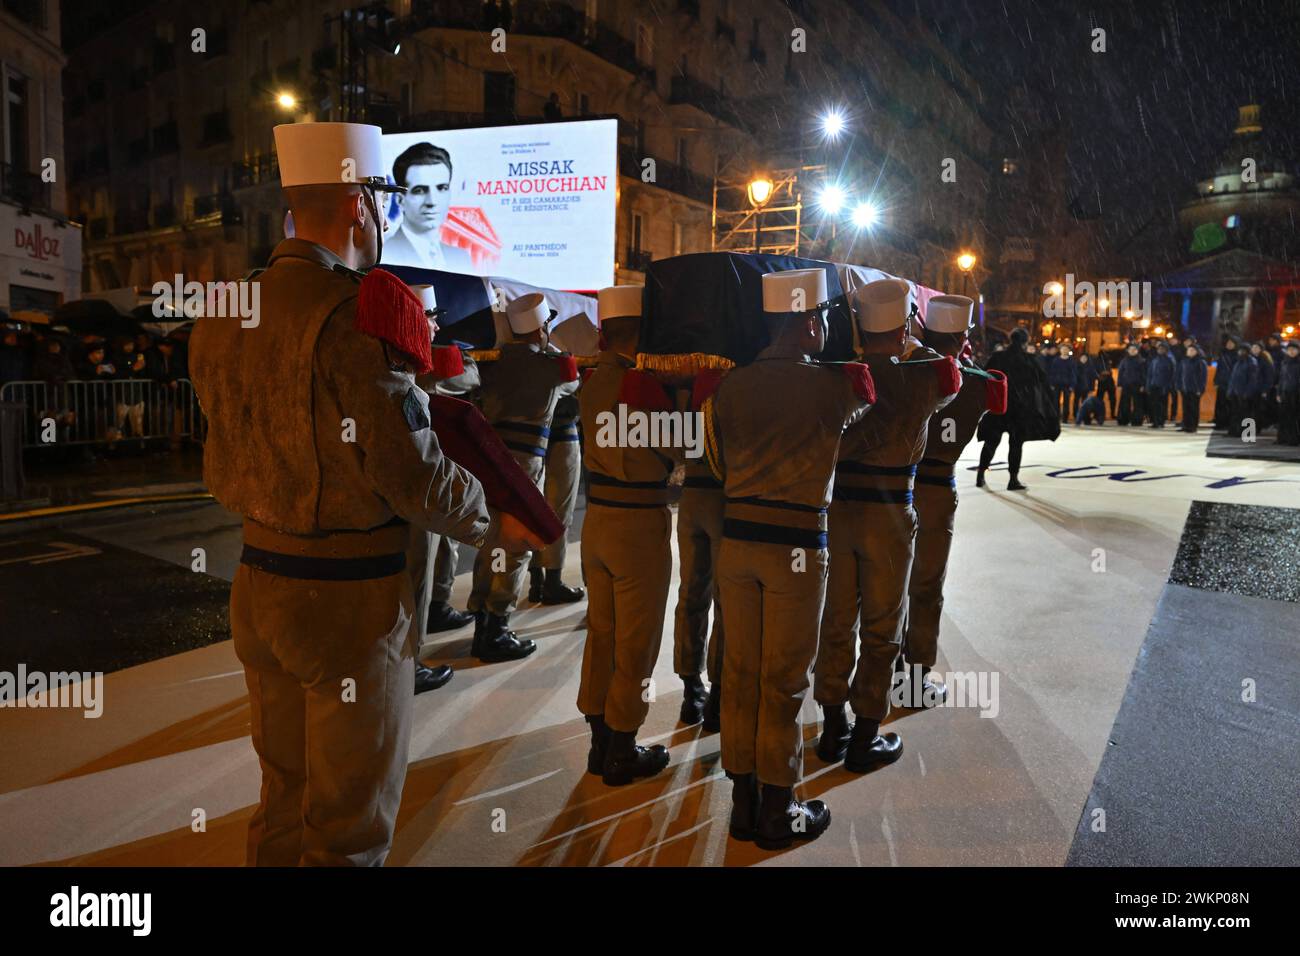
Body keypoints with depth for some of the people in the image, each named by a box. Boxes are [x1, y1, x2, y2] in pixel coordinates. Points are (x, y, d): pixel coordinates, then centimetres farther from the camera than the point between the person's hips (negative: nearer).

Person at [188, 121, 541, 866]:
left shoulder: (225, 311, 4)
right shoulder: (360, 313, -19)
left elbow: (227, 460, 10)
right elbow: (414, 476, -21)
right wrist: (496, 519, -3)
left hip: (259, 583, 7)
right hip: (352, 597, -7)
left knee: (284, 802, 23)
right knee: (349, 824, 11)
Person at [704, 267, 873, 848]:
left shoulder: (728, 386, 2)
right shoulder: (830, 385, -11)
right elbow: (863, 402, 12)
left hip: (736, 541, 4)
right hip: (796, 548, -4)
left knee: (740, 671, 13)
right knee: (783, 680, 7)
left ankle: (743, 801, 26)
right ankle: (777, 812, 20)